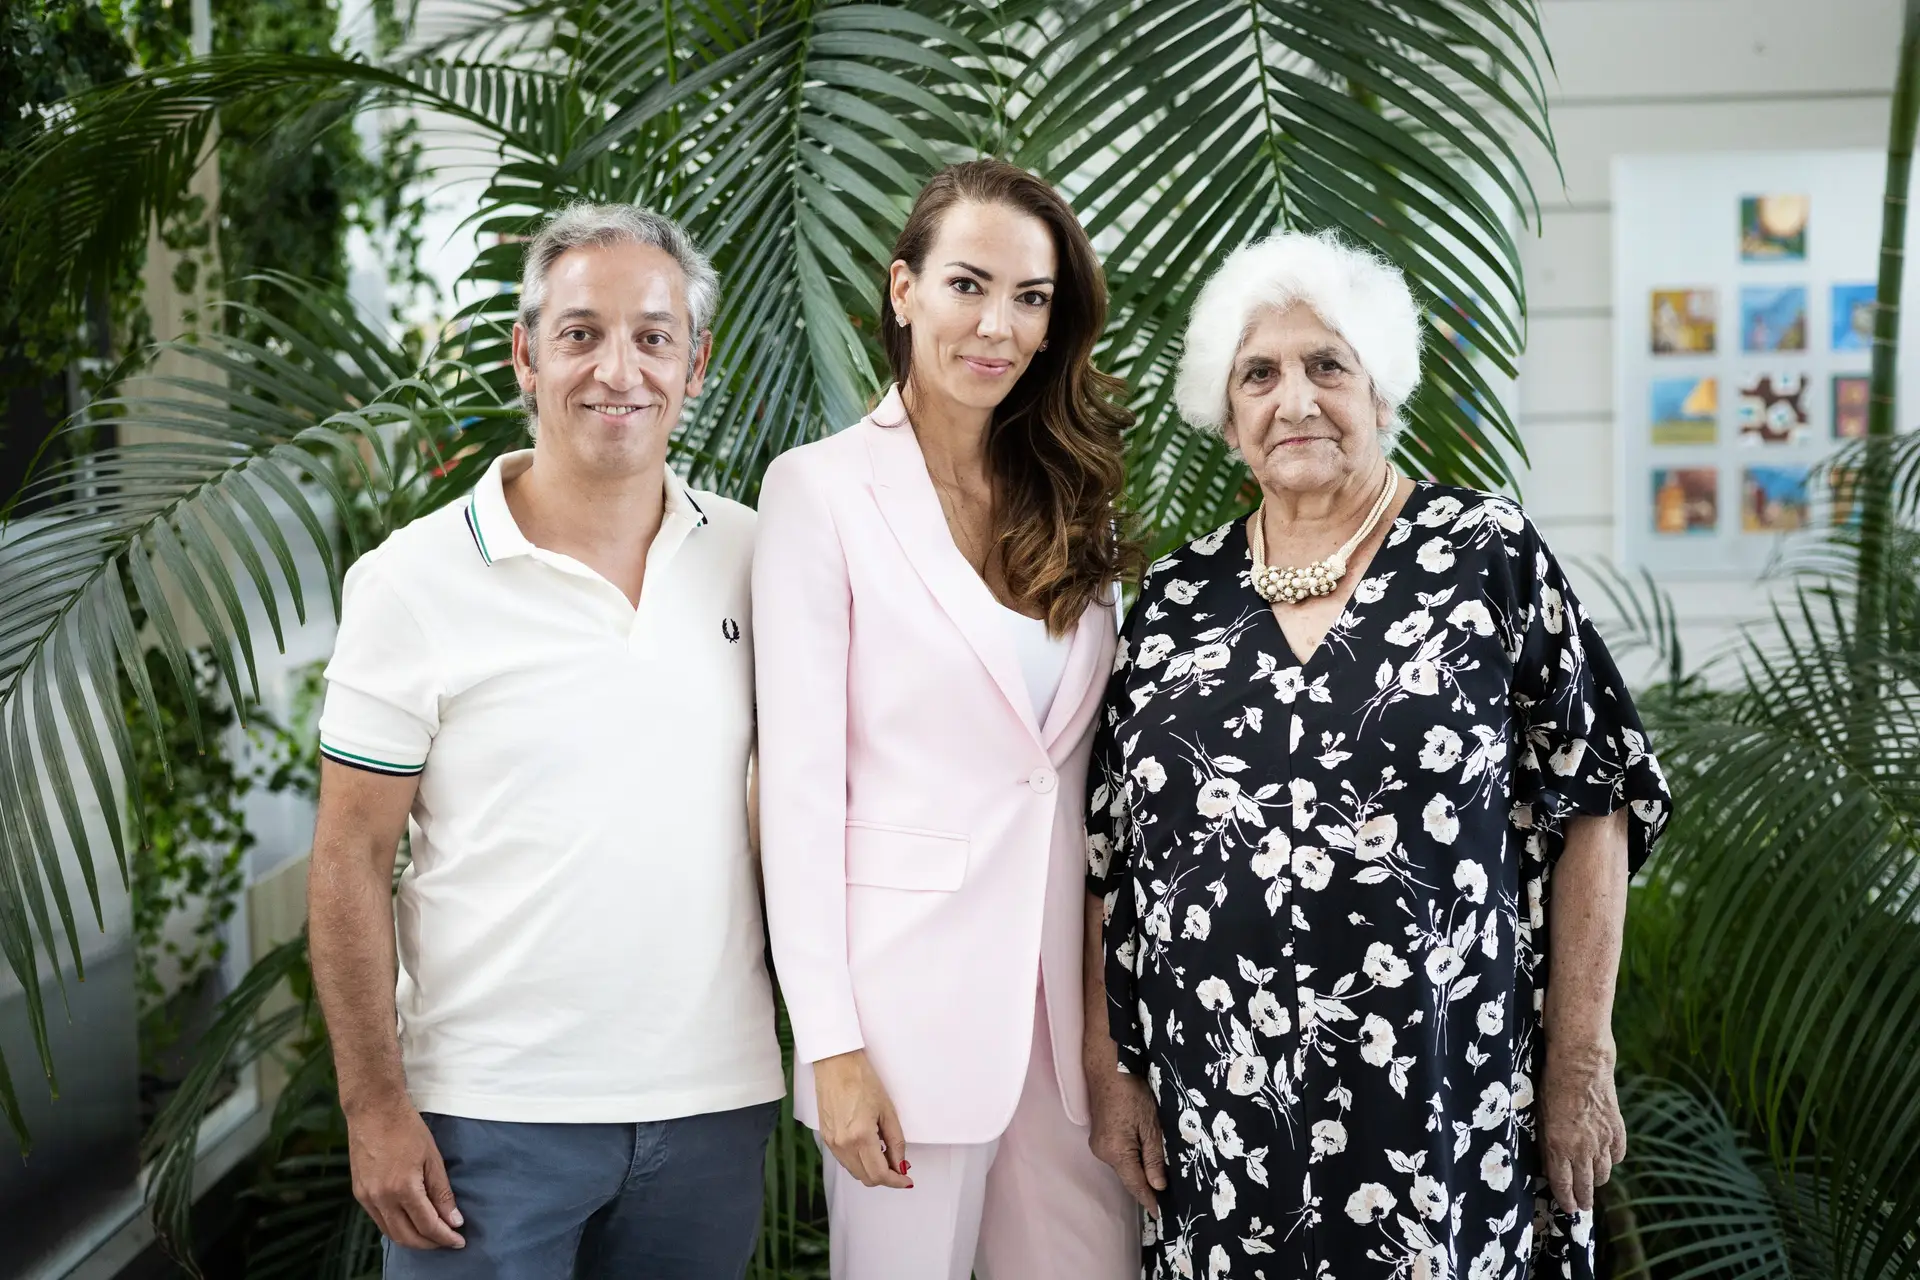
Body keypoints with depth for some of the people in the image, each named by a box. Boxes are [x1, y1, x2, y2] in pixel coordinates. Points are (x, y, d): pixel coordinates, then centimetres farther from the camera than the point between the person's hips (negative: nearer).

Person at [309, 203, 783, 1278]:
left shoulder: (752, 558, 2)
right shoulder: (414, 582, -7)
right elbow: (351, 863, -5)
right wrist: (377, 1107, -8)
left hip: (715, 1102, 3)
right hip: (492, 1111, -3)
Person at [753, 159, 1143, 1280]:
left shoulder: (1071, 496, 10)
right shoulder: (822, 490, -5)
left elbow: (1100, 767, 13)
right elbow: (799, 779, -8)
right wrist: (830, 1042, -12)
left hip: (1070, 975, 5)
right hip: (909, 987, -4)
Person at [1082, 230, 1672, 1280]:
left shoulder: (1487, 555, -2)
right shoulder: (1176, 601, 7)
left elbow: (1591, 809, -3)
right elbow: (1111, 860, 10)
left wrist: (1580, 1063, -6)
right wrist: (1115, 1070, 6)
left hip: (1442, 1109, -3)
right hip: (1219, 1111, 3)